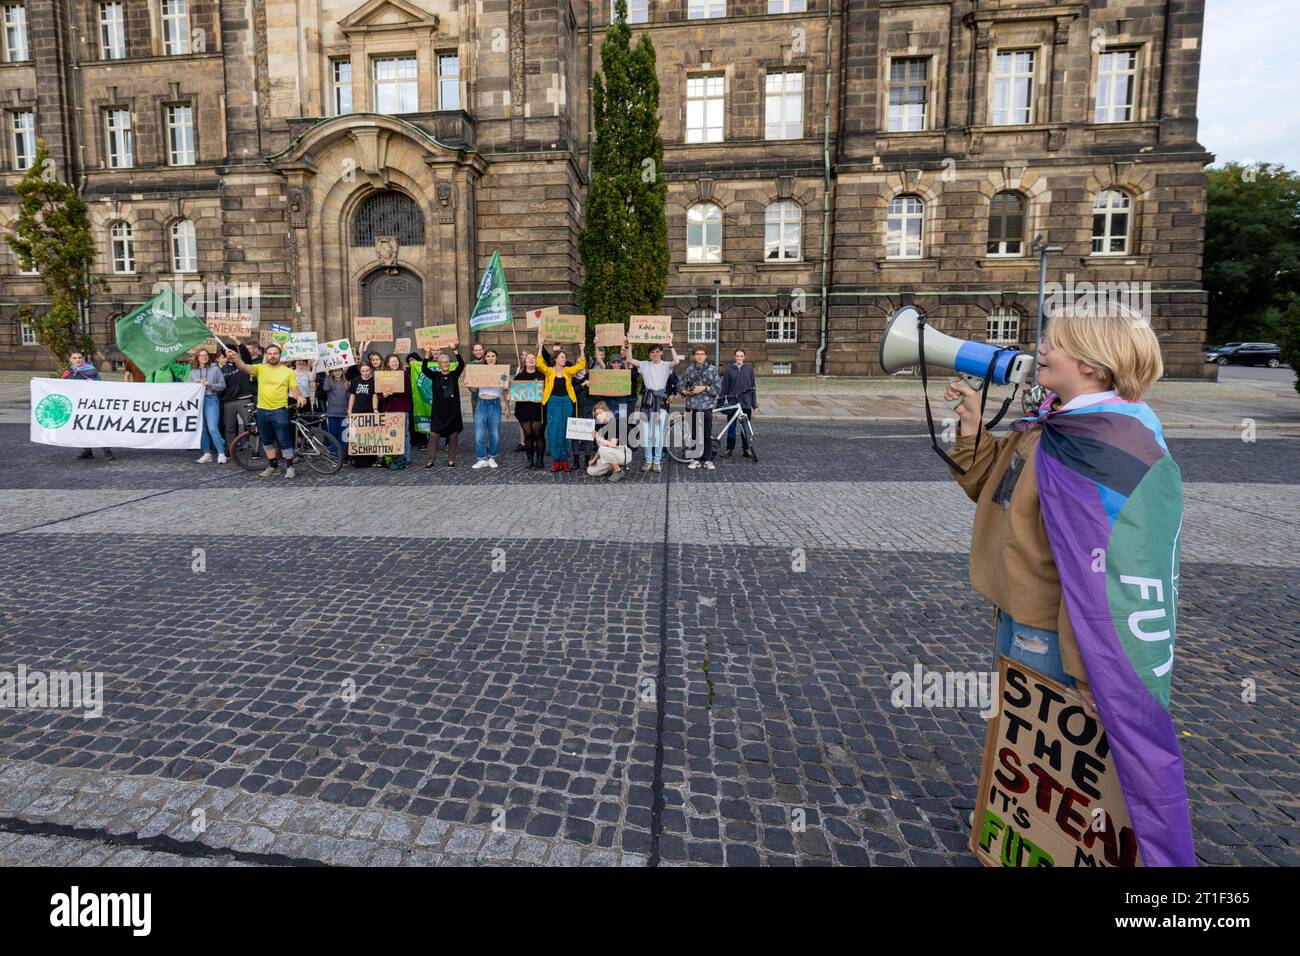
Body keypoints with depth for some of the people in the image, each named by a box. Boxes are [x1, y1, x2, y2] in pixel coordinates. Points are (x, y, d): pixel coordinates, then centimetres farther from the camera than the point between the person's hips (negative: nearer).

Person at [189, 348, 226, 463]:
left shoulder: (215, 369, 4)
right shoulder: (193, 372, 14)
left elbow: (222, 385, 1)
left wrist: (209, 385, -12)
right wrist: (196, 383, -6)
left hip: (211, 400, -4)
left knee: (213, 428, -15)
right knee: (202, 429, 5)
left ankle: (221, 454, -11)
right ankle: (207, 454, 12)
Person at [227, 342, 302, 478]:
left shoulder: (287, 371, 1)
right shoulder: (260, 368, 4)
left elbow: (294, 389, 1)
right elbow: (245, 367, -13)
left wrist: (299, 397, -22)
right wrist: (236, 358, -34)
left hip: (279, 411, -4)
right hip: (262, 410, 4)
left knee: (284, 440, -4)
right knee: (266, 441, 13)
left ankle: (289, 467, 8)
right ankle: (273, 466, 25)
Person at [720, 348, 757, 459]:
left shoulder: (749, 369, 6)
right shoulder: (729, 369, 2)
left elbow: (752, 387, 8)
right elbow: (724, 387, 3)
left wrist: (754, 404, 5)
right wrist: (723, 402, -1)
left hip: (746, 403, 1)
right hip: (732, 402, -1)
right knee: (732, 427, 2)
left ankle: (746, 449, 16)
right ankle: (729, 449, 12)